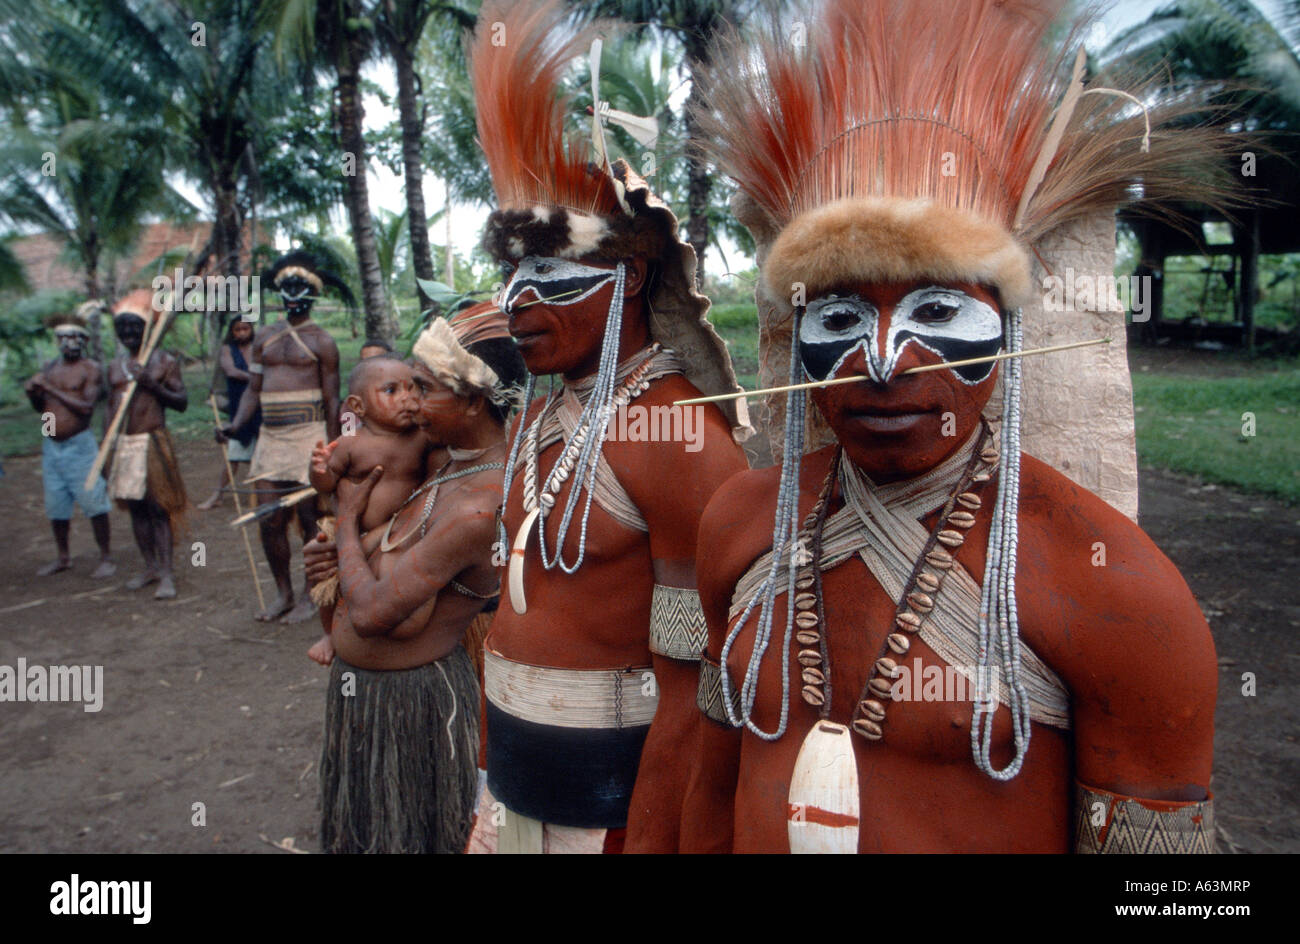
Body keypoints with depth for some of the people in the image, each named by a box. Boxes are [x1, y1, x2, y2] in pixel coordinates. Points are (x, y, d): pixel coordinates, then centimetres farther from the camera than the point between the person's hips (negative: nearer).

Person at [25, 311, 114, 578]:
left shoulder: (91, 369, -7)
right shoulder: (49, 368, 11)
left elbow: (86, 406, -18)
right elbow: (40, 408, 16)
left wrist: (51, 389, -16)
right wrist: (33, 393, -4)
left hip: (79, 444, -6)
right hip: (51, 446, 6)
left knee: (93, 502, -4)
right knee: (55, 506, 14)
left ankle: (105, 558, 7)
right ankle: (63, 557, 28)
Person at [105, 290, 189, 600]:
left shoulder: (165, 362, -2)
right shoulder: (115, 365, 13)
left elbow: (182, 402, -6)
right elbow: (111, 407, 15)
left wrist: (152, 385, -19)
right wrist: (107, 447, 11)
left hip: (152, 442, -5)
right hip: (123, 444, 5)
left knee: (158, 508, -4)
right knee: (136, 508, 10)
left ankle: (166, 573, 0)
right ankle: (150, 566, 21)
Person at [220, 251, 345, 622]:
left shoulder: (321, 341, 0)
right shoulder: (265, 337, 16)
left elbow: (331, 401, -1)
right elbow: (253, 389, 16)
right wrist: (236, 424, -2)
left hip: (307, 435, -5)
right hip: (270, 435, 5)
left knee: (310, 518, 0)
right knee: (269, 521, 6)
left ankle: (310, 596, 14)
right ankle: (283, 594, 21)